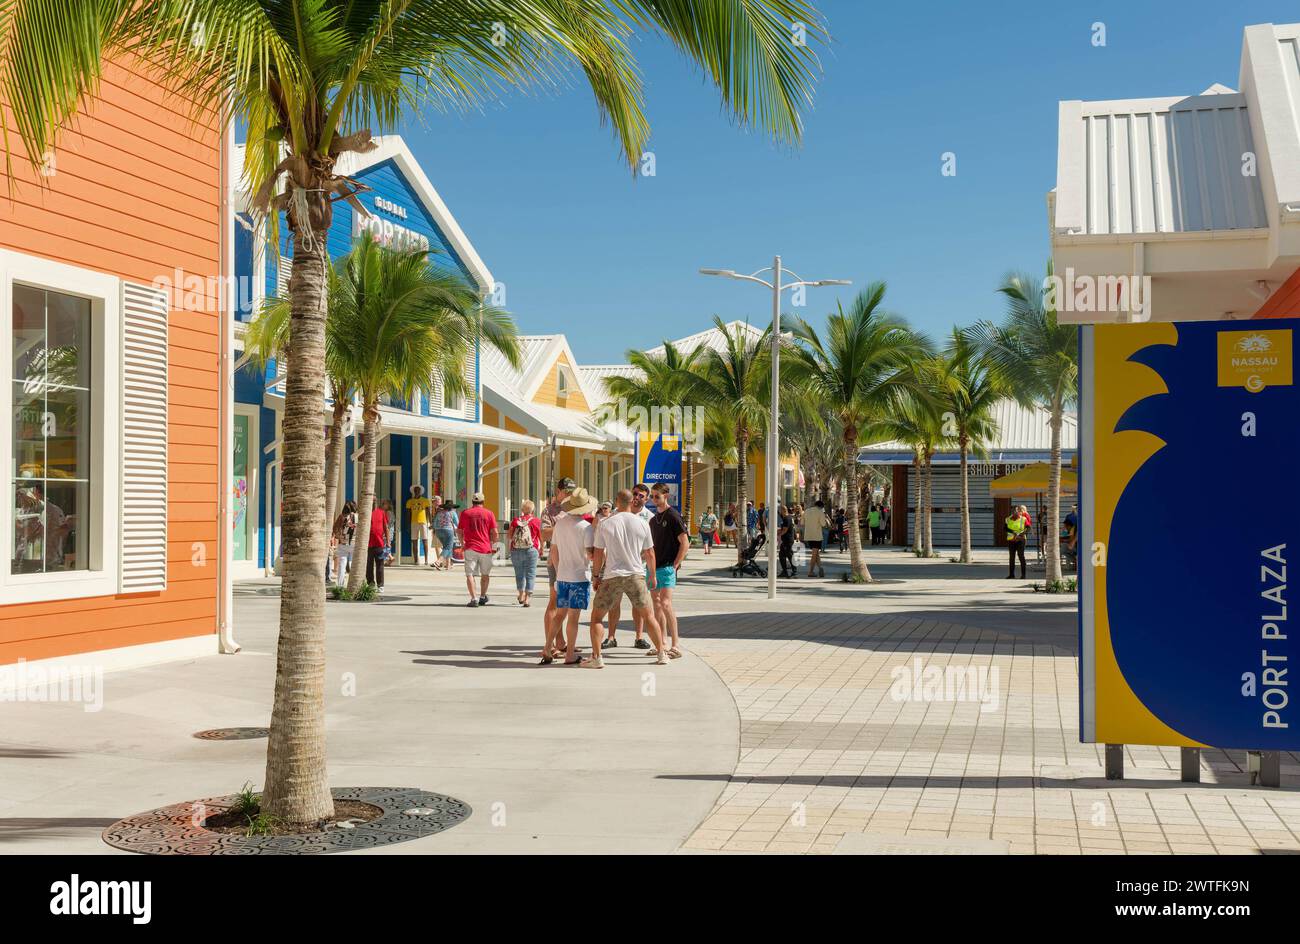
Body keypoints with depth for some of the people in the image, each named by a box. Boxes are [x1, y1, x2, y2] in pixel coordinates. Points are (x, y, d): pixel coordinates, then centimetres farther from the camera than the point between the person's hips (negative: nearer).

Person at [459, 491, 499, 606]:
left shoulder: (465, 513, 4)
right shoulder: (489, 513, 1)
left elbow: (460, 531, 10)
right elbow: (495, 532, -1)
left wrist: (462, 543, 25)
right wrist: (493, 545, 13)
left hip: (470, 548, -1)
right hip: (486, 549, 1)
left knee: (469, 574, -1)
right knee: (485, 574, 17)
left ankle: (473, 598, -13)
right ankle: (482, 597, 27)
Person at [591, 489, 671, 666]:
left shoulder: (606, 524, -3)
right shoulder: (642, 523, 1)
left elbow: (598, 553, 0)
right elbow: (650, 554, 6)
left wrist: (595, 575, 12)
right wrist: (653, 576, 18)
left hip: (612, 577, -1)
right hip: (636, 575, 1)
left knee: (596, 617, 9)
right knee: (648, 616, 12)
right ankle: (661, 654, 15)